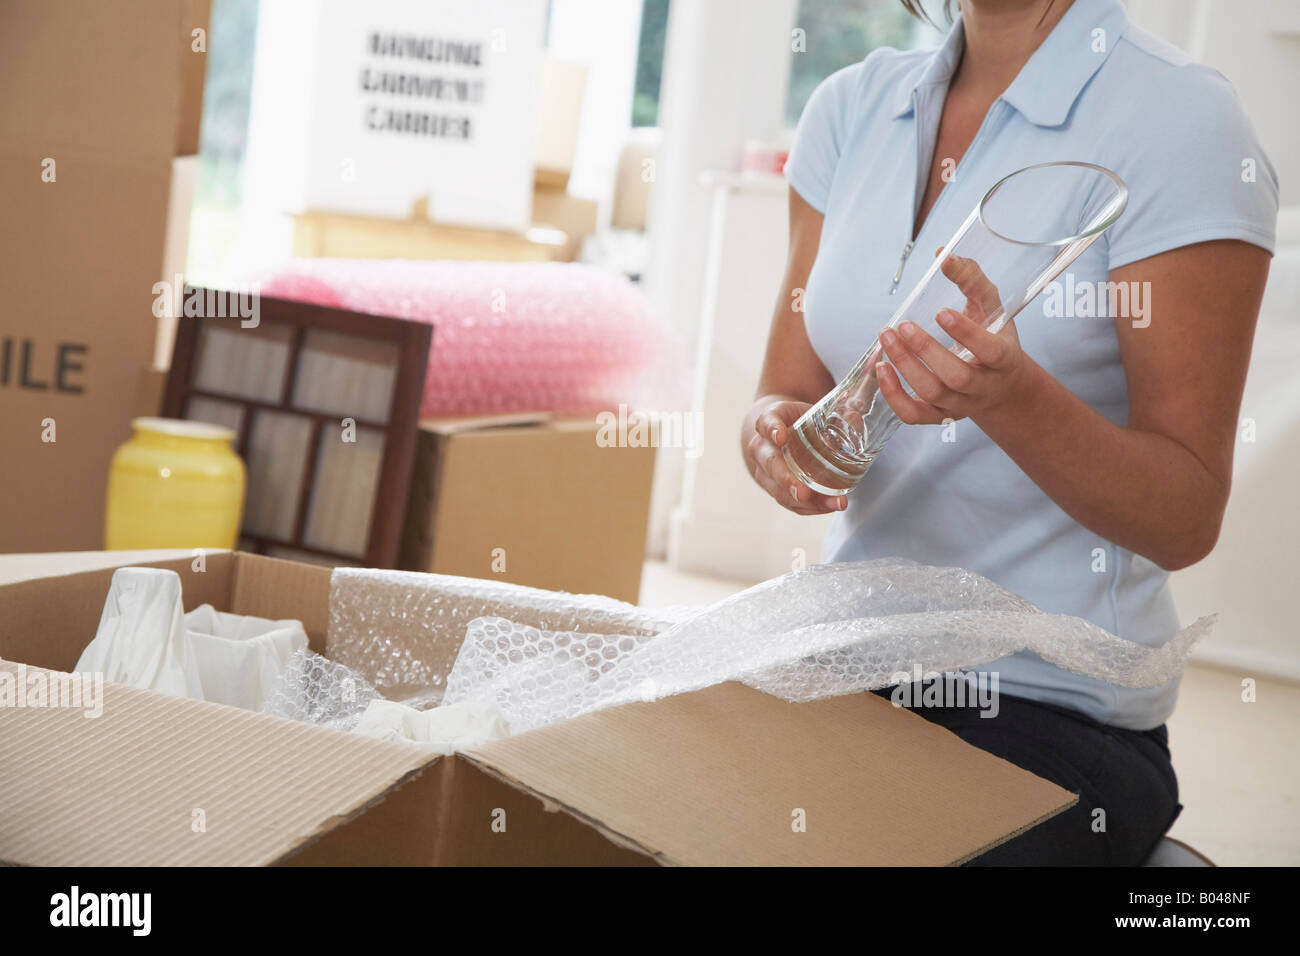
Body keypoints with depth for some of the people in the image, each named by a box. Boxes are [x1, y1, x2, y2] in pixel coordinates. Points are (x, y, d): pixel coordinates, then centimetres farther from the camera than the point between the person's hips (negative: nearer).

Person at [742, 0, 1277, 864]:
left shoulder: (1183, 122, -12)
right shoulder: (853, 106, 6)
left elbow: (1186, 519, -13)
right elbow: (788, 394, 7)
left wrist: (1011, 394, -31)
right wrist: (778, 437, -17)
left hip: (1047, 718, -5)